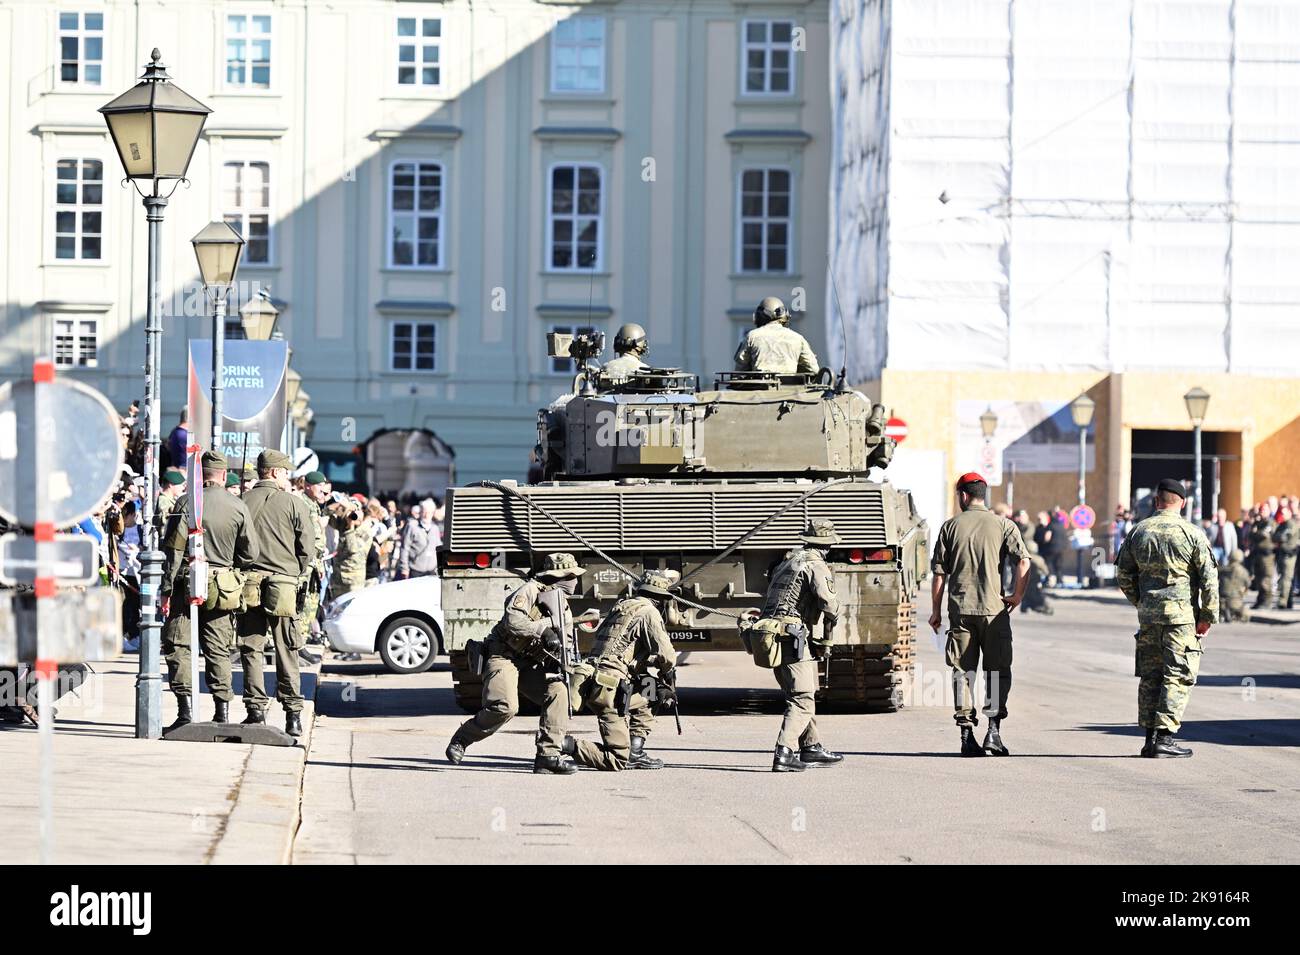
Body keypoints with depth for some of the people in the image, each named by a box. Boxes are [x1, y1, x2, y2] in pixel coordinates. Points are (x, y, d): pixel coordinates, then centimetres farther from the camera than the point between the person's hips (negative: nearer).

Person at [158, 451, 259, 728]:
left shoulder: (186, 504, -7)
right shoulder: (238, 508, 0)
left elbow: (173, 549, -8)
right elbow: (250, 554, 2)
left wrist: (166, 589, -3)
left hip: (187, 584, -3)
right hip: (223, 589, 3)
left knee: (179, 648, 4)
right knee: (219, 651, 10)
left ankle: (185, 710, -5)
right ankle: (222, 712, 9)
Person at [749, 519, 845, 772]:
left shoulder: (788, 560, 20)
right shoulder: (815, 565, -7)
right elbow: (829, 603, -22)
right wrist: (826, 639, -7)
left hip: (768, 635, 9)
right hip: (793, 639, -9)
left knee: (801, 695, 21)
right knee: (802, 700, -9)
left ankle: (812, 749, 29)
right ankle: (784, 754, -21)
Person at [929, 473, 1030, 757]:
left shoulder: (951, 526, 5)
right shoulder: (1002, 526, 3)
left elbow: (939, 573, 4)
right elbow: (1023, 562, -10)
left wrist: (936, 611, 11)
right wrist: (1018, 595, 1)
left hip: (960, 609, 1)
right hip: (994, 608, -1)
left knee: (962, 672, 5)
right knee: (998, 672, 7)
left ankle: (967, 734, 1)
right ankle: (993, 729, -5)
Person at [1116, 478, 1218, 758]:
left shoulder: (1139, 532, 6)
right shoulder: (1191, 533, -6)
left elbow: (1124, 572, 11)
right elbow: (1209, 577, -7)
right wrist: (1207, 616, 0)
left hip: (1148, 612, 4)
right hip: (1181, 612, -4)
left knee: (1150, 675, 10)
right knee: (1178, 675, 0)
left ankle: (1150, 737, 11)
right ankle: (1164, 737, -7)